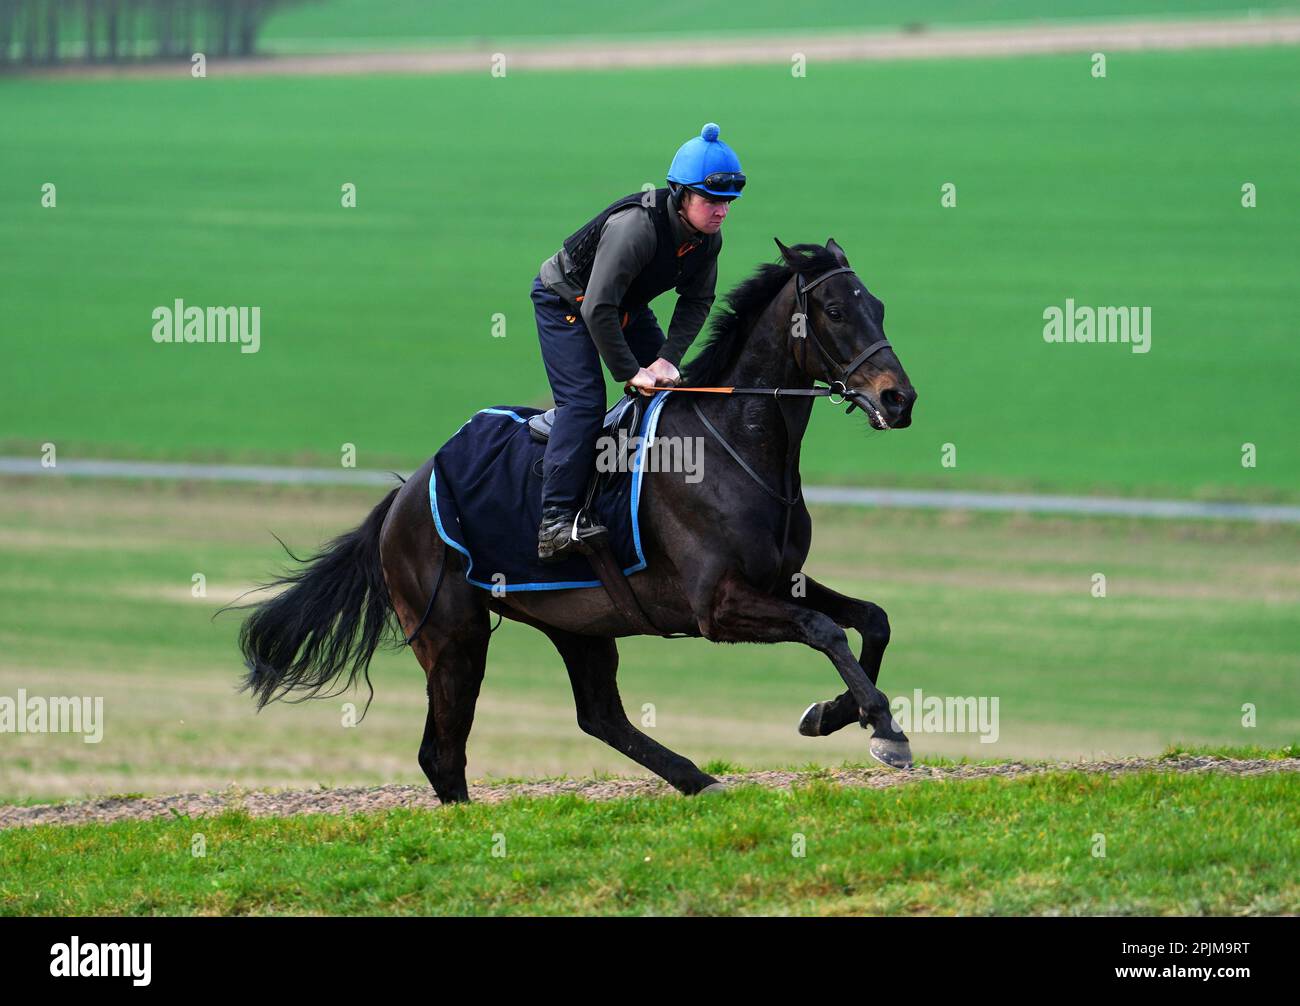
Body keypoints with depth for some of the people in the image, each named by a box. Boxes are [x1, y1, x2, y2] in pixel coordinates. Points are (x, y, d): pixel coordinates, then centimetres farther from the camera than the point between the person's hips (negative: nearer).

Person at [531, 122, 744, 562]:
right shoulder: (635, 226, -38)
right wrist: (629, 372, -32)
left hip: (627, 305, 8)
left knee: (671, 389, 3)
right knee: (583, 400, -20)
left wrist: (667, 359, -19)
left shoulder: (707, 237, -14)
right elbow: (597, 309, -38)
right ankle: (557, 519, -25)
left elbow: (697, 301, -5)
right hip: (565, 299, -8)